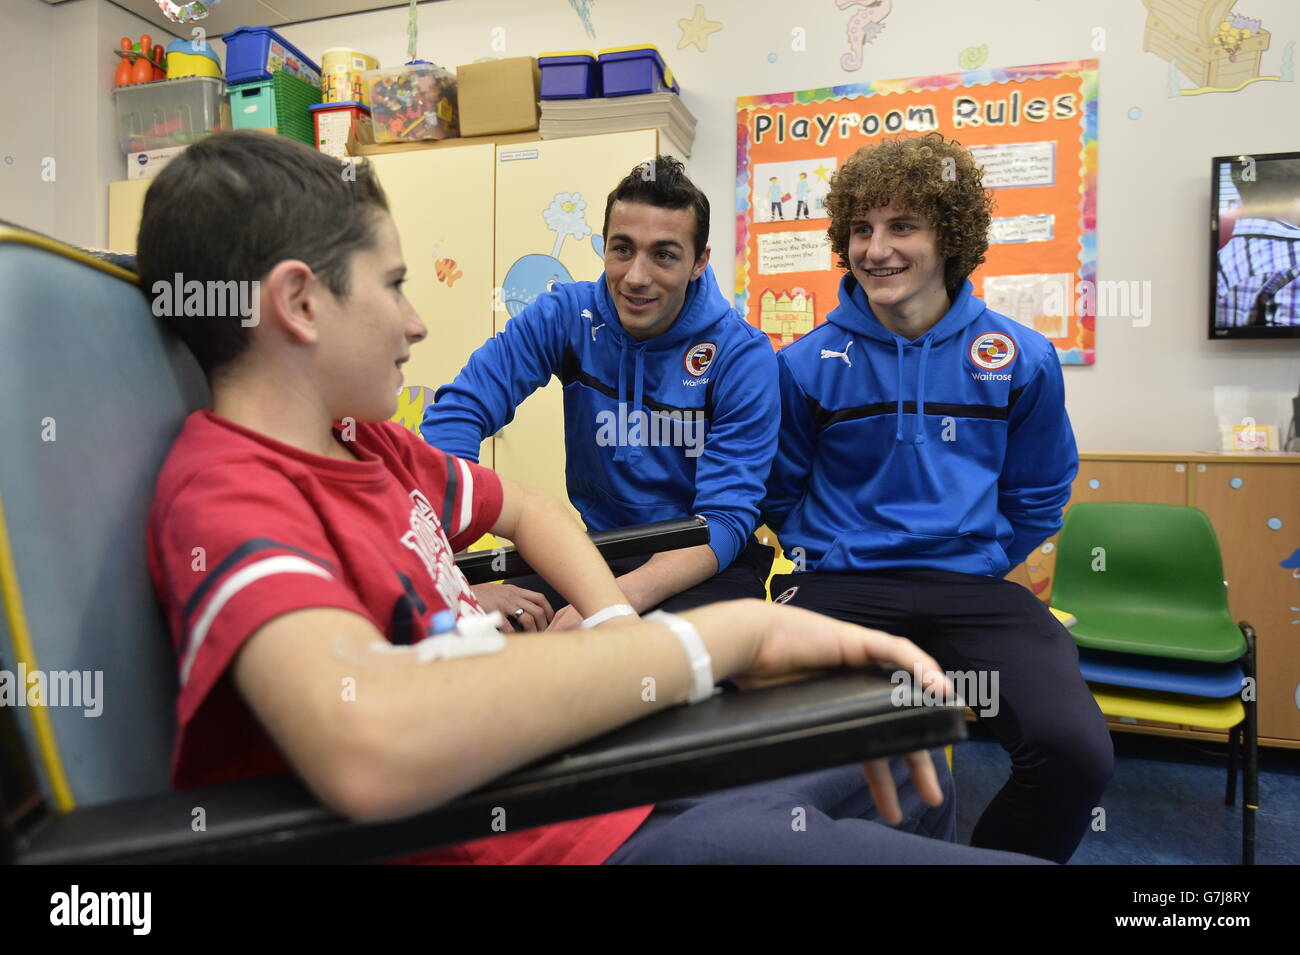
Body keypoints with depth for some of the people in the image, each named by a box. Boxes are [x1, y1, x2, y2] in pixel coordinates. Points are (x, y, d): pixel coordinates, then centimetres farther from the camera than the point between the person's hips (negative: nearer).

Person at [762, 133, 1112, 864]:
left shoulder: (1022, 359, 5)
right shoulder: (806, 364, 2)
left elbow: (1037, 501, 15)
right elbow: (781, 495, 14)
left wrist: (969, 569, 9)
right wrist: (829, 557, 6)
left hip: (974, 589, 1)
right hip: (840, 586, 0)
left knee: (1077, 750, -25)